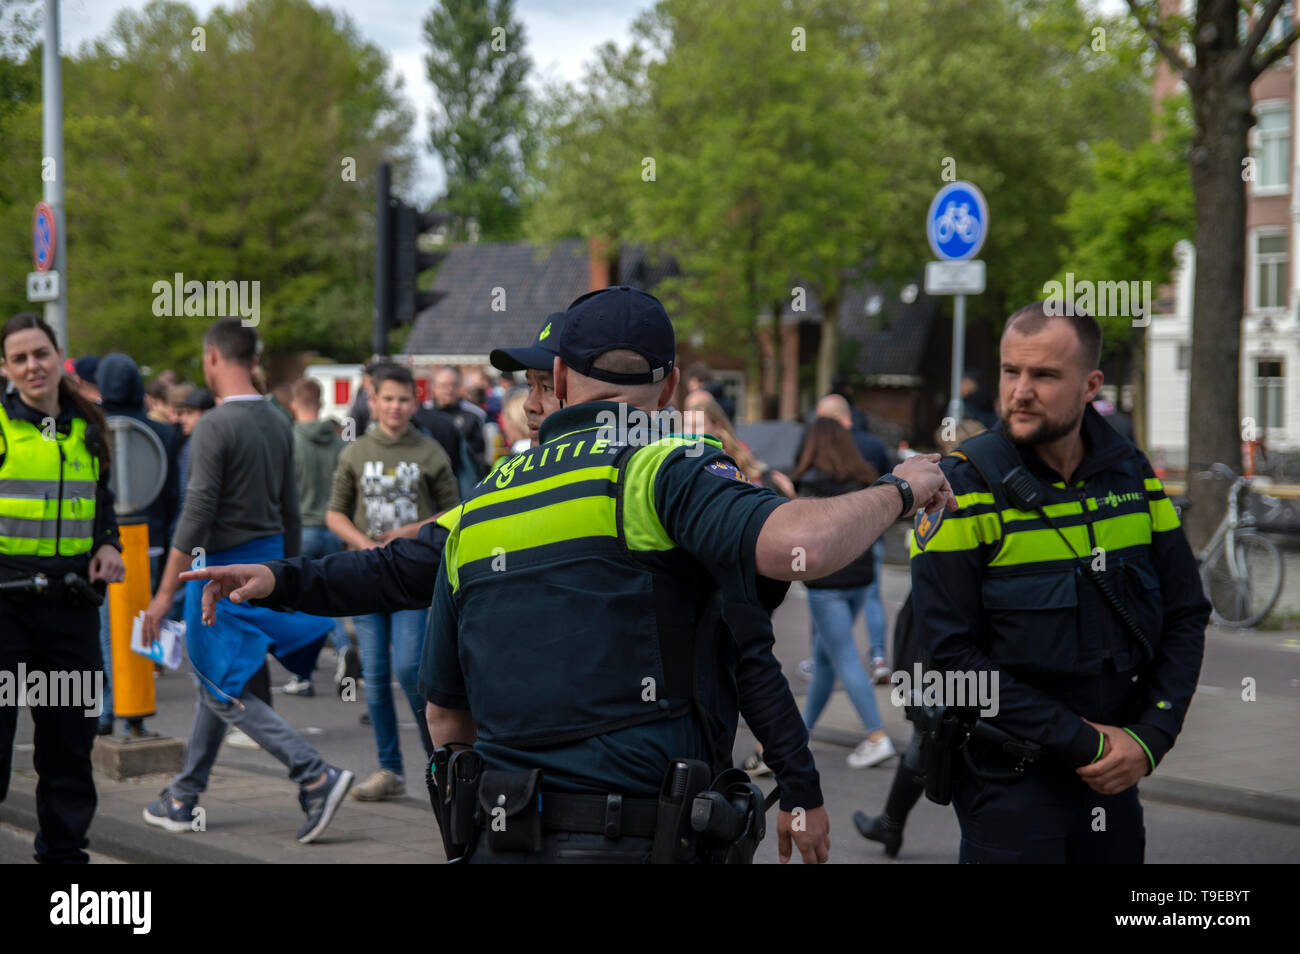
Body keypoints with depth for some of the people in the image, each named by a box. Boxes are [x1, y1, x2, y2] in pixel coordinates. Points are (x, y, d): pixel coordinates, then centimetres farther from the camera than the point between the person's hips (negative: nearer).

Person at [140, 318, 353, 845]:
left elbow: (197, 514, -21)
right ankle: (182, 800, 25)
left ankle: (316, 776, -15)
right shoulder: (278, 423, 7)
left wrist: (165, 592, -19)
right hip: (267, 560, 8)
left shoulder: (216, 425, -17)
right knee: (211, 681, 17)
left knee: (224, 690, -3)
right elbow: (290, 510, 13)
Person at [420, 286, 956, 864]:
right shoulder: (658, 470, -6)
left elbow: (445, 716, 19)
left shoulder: (475, 510, 14)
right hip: (635, 843, -5)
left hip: (501, 841, 6)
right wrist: (899, 491, -4)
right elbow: (803, 546, -24)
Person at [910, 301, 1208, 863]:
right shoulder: (964, 485, -12)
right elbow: (951, 653, -16)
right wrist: (1082, 743, -17)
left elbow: (1184, 616, 8)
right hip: (1007, 784, -5)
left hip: (1113, 776, 5)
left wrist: (1151, 737, -6)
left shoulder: (1131, 475, 2)